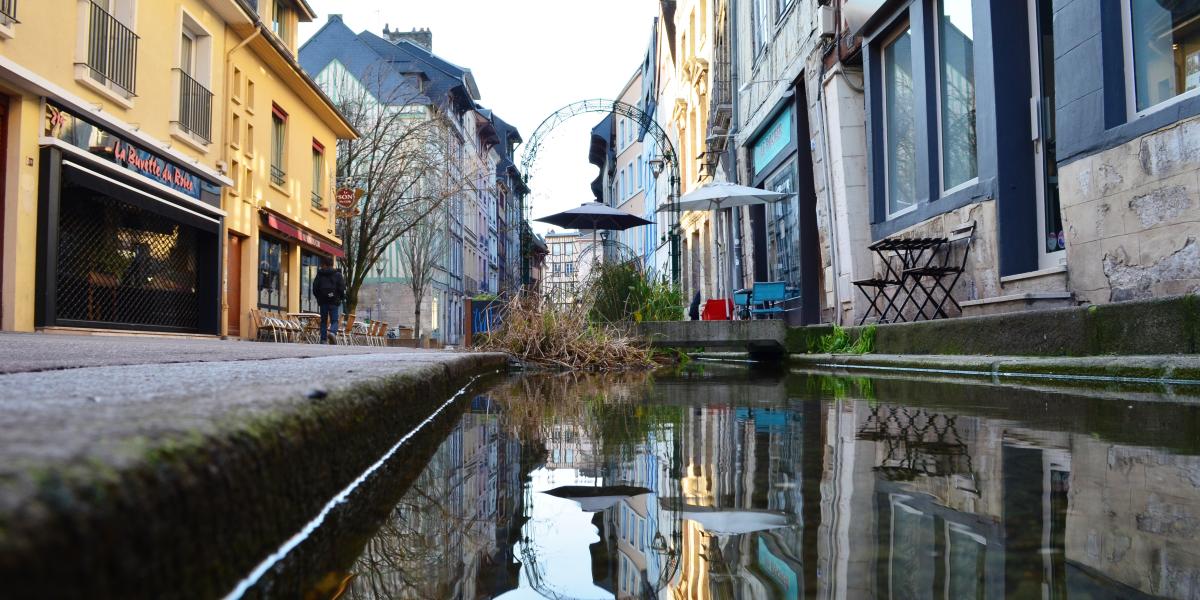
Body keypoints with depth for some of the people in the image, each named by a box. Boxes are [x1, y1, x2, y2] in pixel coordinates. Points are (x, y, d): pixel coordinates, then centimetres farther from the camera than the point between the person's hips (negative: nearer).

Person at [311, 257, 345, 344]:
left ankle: (324, 340, 5)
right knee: (334, 320, 1)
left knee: (324, 321, 10)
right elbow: (342, 288, -4)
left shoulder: (319, 275, 5)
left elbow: (315, 288, 5)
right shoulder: (337, 274, 1)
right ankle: (332, 332, -29)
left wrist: (318, 298, 19)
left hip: (323, 301, 1)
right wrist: (342, 298, 9)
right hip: (334, 301, -1)